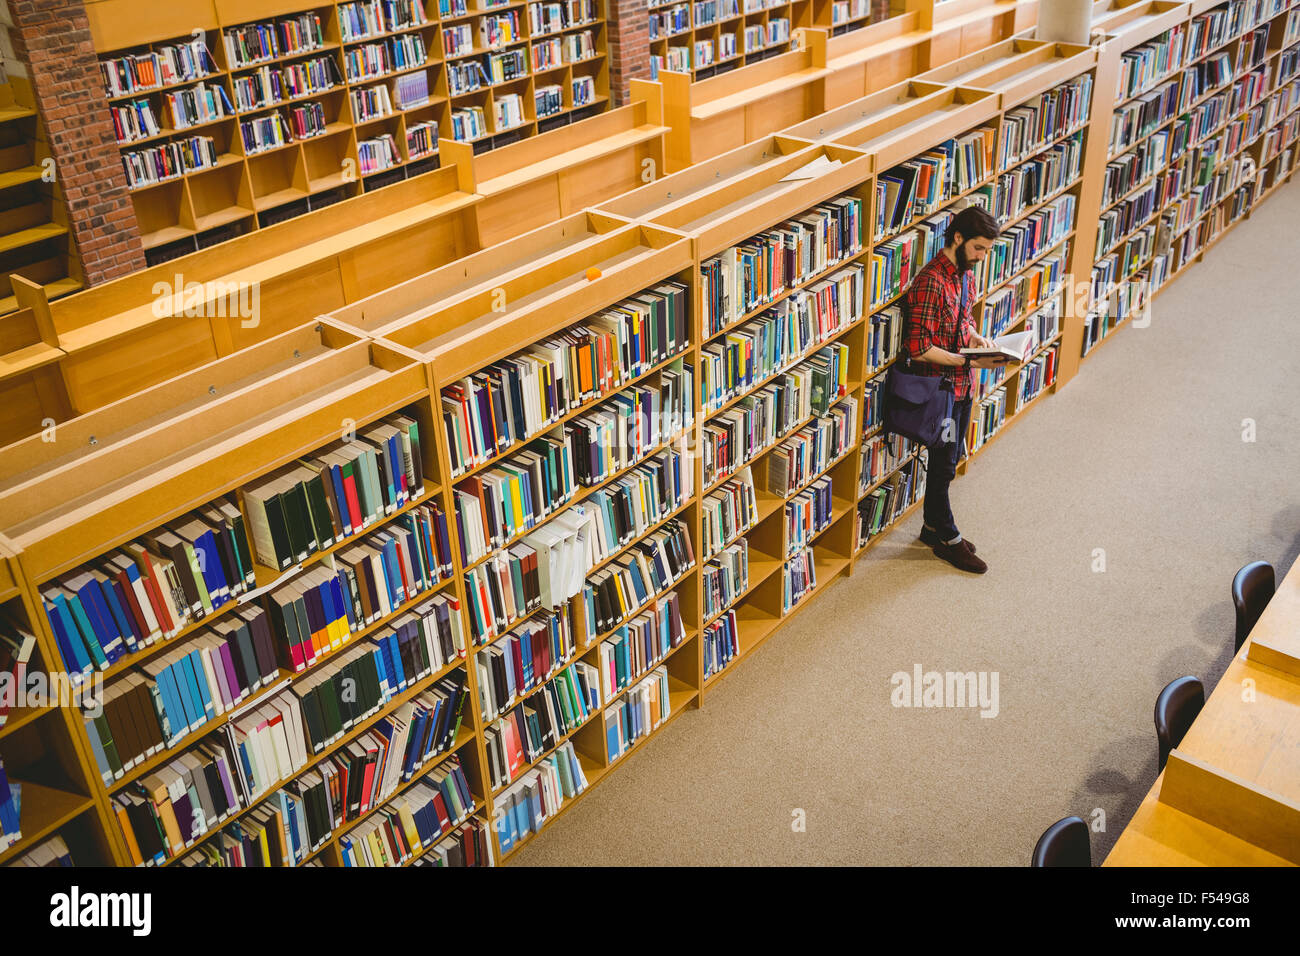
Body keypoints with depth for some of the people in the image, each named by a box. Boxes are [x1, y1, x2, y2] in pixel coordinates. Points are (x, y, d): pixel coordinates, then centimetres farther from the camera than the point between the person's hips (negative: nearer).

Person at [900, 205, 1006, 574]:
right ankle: (948, 538, 19)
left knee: (949, 458, 19)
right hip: (939, 386, -9)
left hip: (962, 385, 9)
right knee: (943, 463, 5)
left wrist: (975, 336, 1)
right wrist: (969, 361, -24)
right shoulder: (930, 283, -24)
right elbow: (918, 349, -26)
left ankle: (933, 526, 34)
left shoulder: (966, 274, 6)